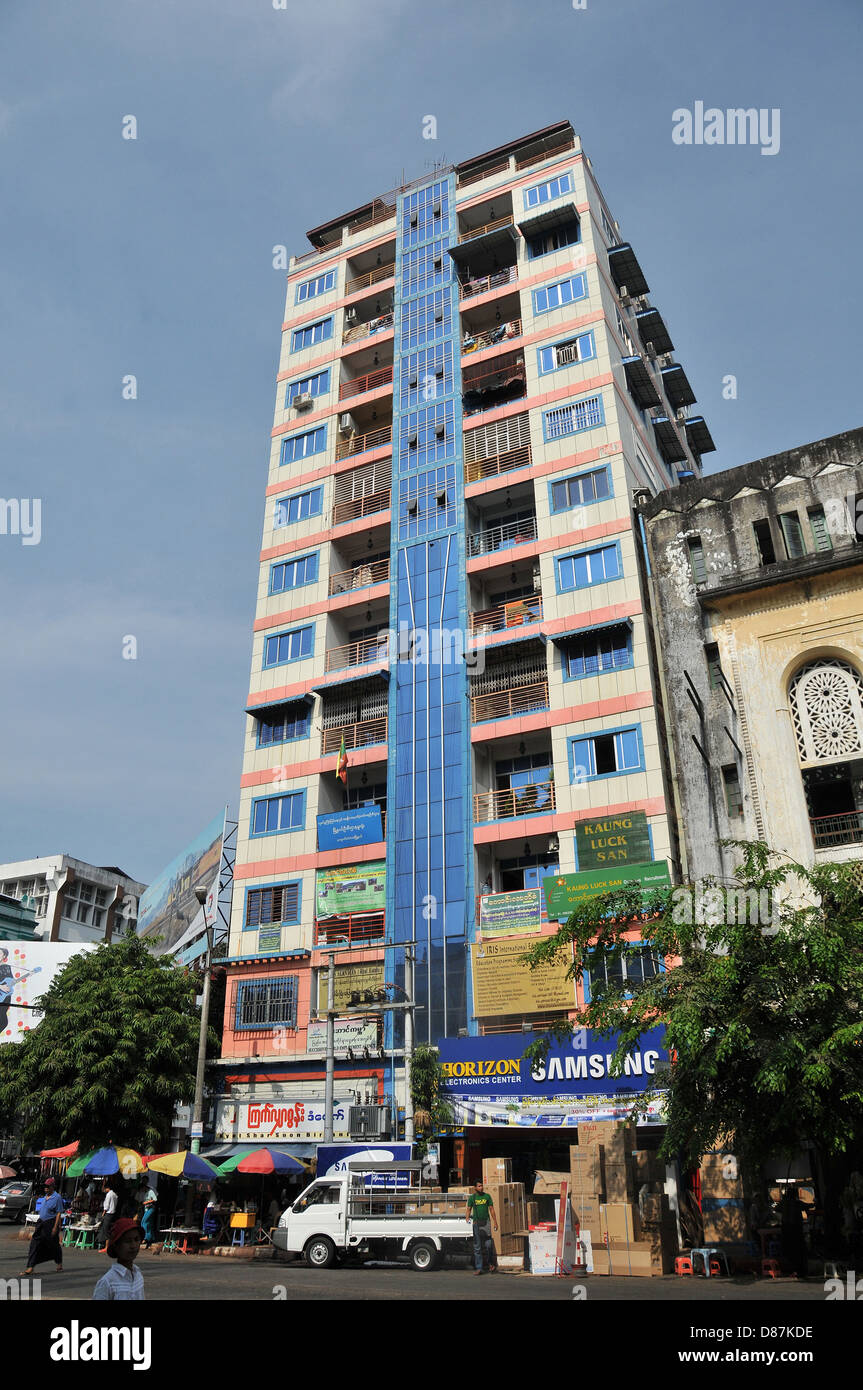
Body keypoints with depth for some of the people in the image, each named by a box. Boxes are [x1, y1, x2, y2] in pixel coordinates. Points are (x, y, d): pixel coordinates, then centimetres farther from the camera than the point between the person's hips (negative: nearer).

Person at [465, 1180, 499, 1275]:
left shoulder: (487, 1196, 6)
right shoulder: (472, 1197, 5)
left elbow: (491, 1209, 9)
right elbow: (468, 1210, 5)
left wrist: (495, 1222, 4)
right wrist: (467, 1219, -14)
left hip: (485, 1222, 0)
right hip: (476, 1222, 0)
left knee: (488, 1244, -6)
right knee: (477, 1246, 2)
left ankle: (491, 1264, 14)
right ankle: (479, 1268, 8)